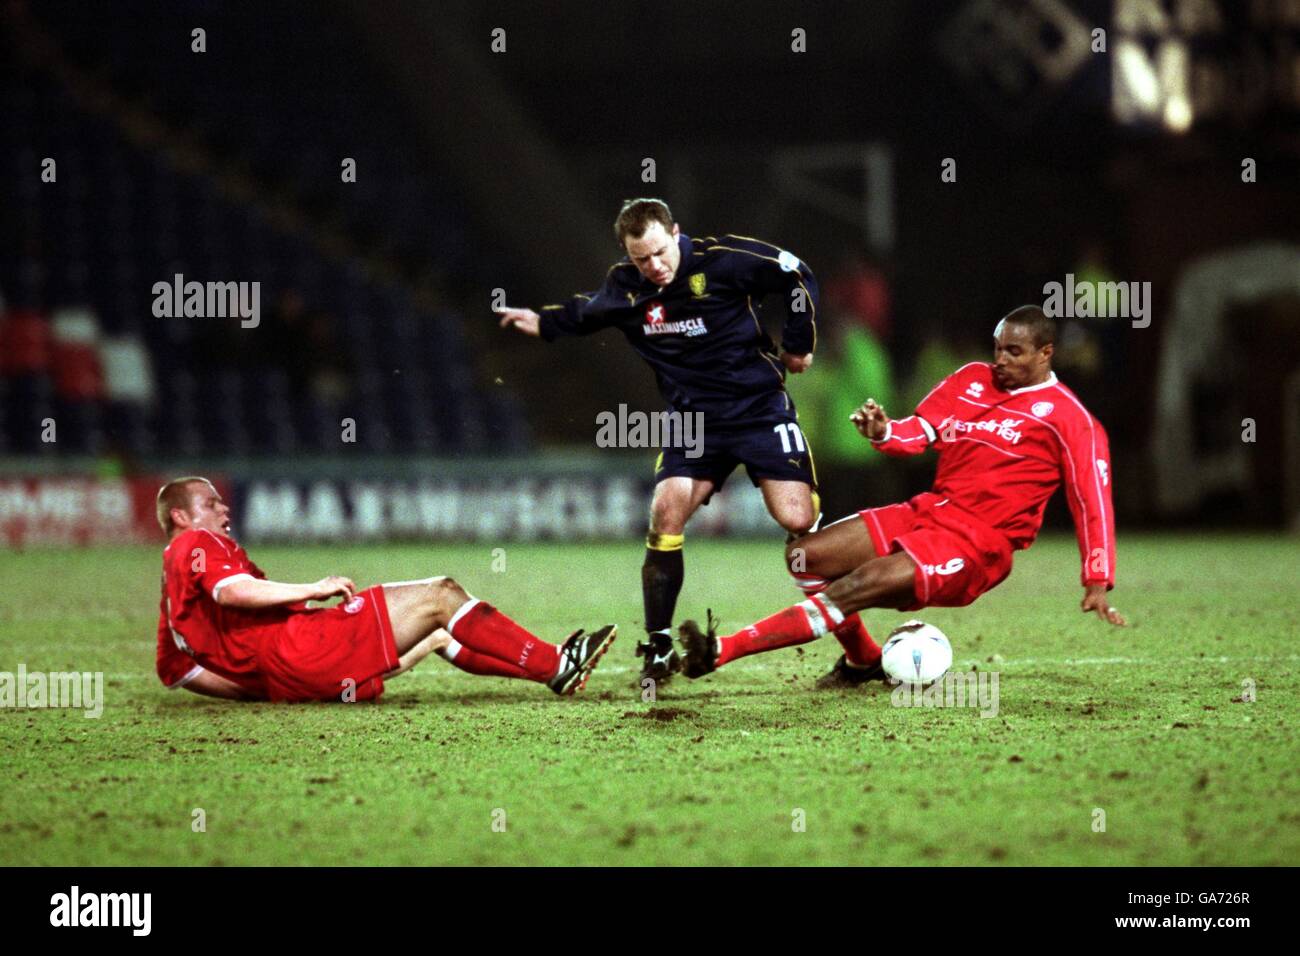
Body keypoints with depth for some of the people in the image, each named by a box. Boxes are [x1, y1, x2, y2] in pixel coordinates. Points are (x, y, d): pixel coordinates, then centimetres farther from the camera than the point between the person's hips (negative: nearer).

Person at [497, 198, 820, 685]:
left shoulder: (724, 260, -17)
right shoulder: (625, 287, -2)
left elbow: (798, 278, -6)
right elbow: (585, 312, 21)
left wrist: (798, 345, -2)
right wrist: (542, 322, 5)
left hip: (760, 405, -3)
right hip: (694, 418, 4)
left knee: (799, 521, -14)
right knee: (666, 513, -12)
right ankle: (659, 647, -1)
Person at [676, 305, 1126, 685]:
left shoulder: (1067, 417, -5)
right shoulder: (971, 379, 11)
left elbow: (1093, 498, -6)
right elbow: (920, 430, 9)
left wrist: (1097, 581, -11)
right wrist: (884, 432, -15)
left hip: (978, 544, -7)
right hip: (929, 511, 8)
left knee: (859, 585, -26)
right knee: (805, 556, -3)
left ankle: (722, 650, -31)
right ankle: (864, 661, 17)